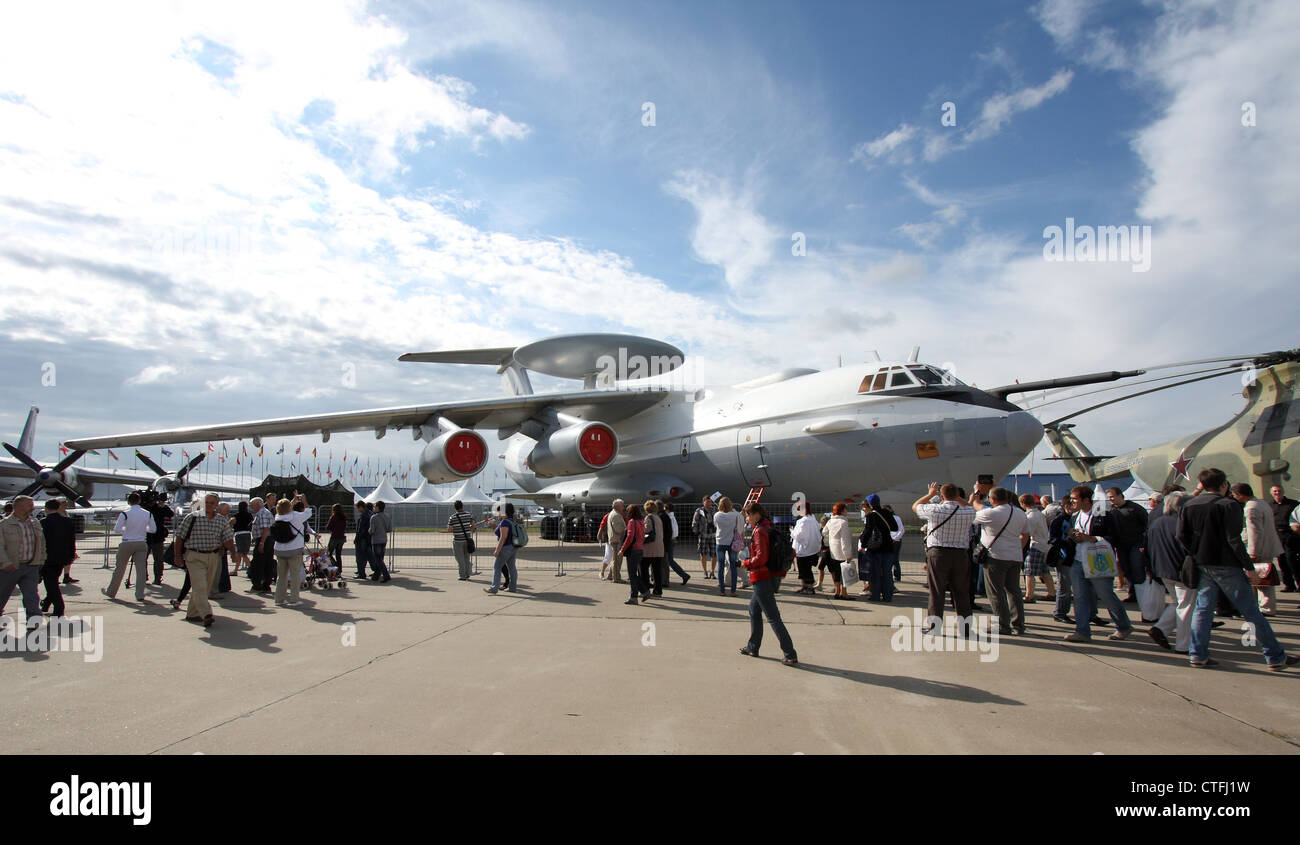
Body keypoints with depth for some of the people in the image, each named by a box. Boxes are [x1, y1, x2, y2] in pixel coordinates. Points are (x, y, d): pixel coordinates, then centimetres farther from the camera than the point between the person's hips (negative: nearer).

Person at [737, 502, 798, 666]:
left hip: (762, 579, -10)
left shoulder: (759, 531, -17)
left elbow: (761, 558, -26)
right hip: (769, 577, 10)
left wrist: (747, 563, -7)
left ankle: (791, 656, -6)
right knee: (753, 610, 22)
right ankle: (753, 647, 32)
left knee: (773, 617, -6)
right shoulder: (767, 528, 11)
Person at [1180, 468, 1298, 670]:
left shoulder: (1188, 506, 5)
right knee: (1251, 612, 3)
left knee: (1203, 609, 9)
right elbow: (1234, 540, -16)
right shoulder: (1229, 505, -11)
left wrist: (1197, 556, 12)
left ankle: (1198, 655, 6)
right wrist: (1248, 566, -10)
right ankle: (1276, 657, 13)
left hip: (1202, 566, 5)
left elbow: (1182, 536, 3)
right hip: (1227, 566, -5)